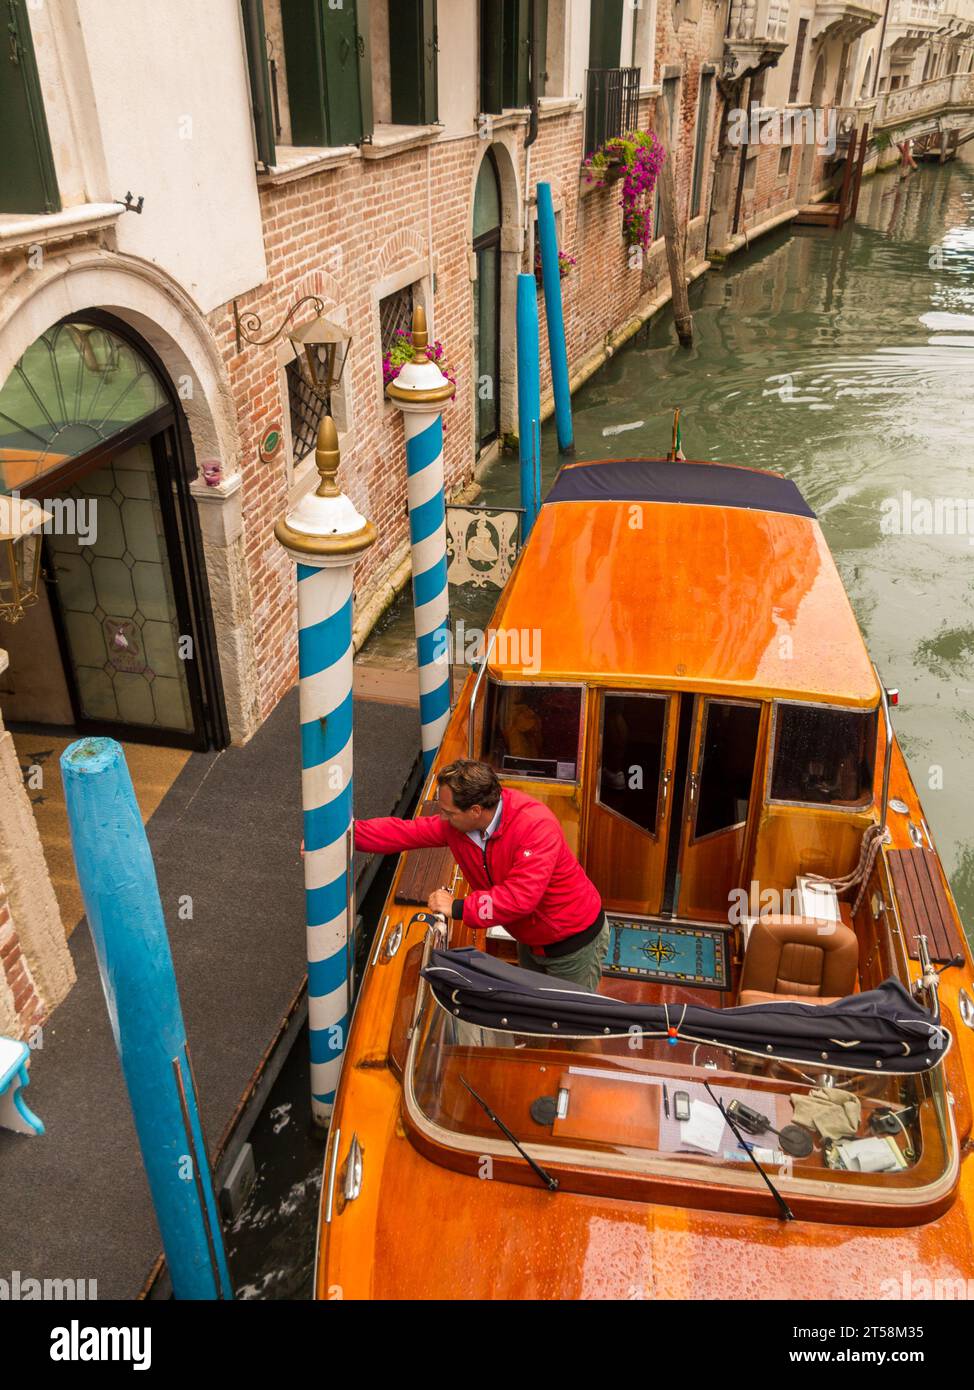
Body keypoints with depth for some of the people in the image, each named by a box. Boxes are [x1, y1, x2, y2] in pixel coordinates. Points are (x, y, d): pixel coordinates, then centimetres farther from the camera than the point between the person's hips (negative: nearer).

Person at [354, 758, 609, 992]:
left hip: (573, 940, -7)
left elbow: (520, 897, -43)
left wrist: (457, 908, -37)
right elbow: (404, 832, -9)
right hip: (530, 939, 7)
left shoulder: (536, 826, -37)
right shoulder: (456, 821, -15)